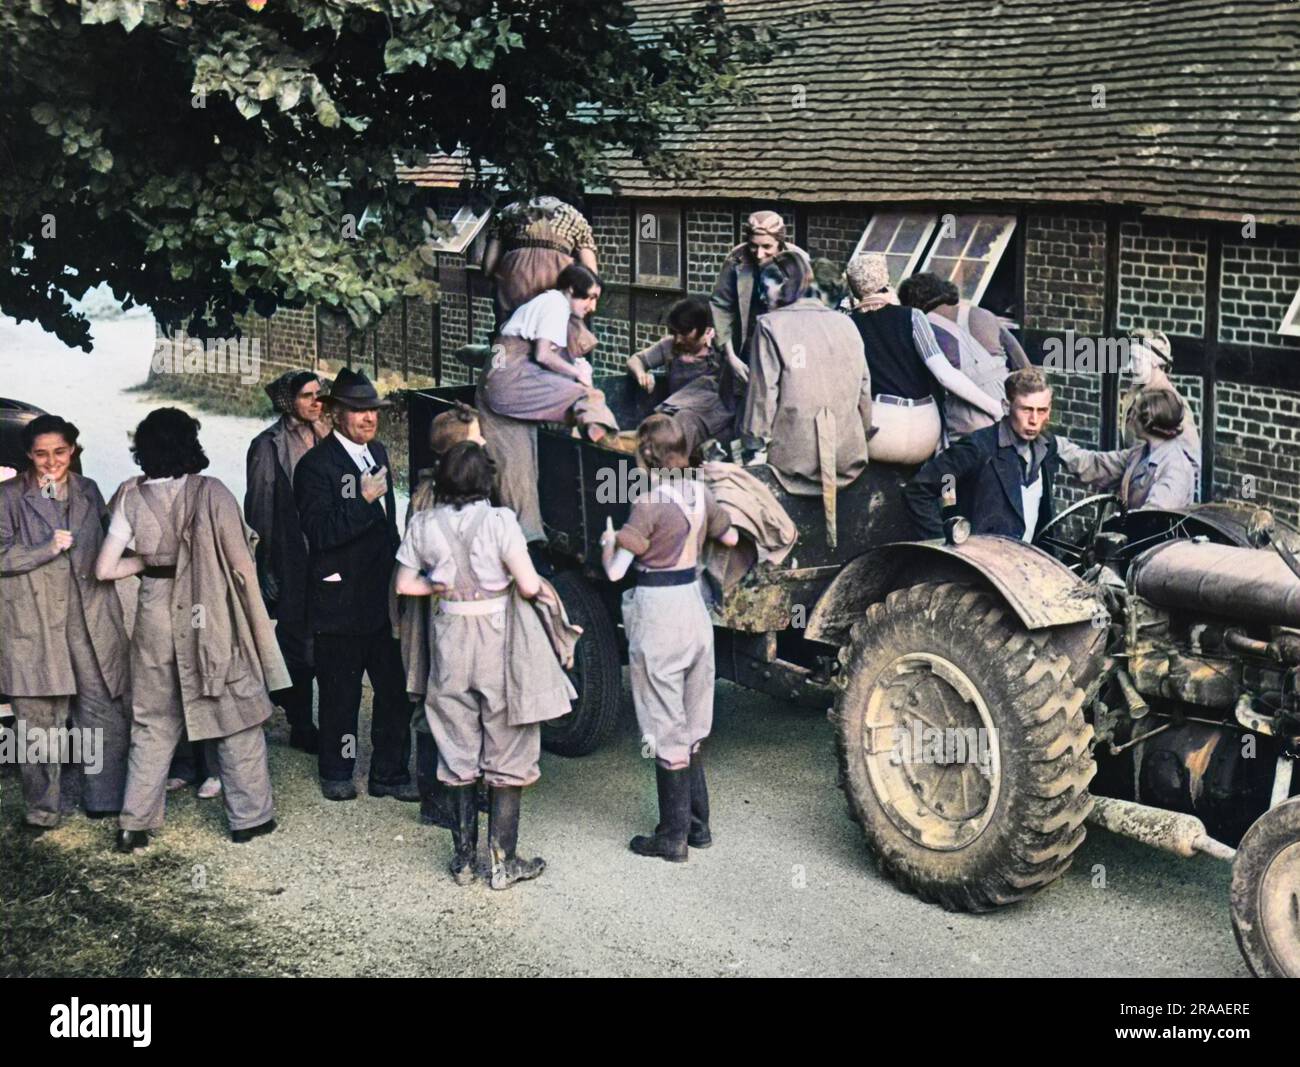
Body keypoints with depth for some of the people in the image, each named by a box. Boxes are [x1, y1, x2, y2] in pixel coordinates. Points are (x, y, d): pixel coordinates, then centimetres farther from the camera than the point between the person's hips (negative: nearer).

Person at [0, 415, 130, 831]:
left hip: (91, 621, 3)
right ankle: (42, 808, 13)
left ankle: (105, 799, 15)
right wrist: (48, 549, -14)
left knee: (105, 716, 3)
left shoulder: (87, 492, 13)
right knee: (40, 722, 1)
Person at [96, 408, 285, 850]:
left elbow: (105, 569, -4)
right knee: (236, 717, 9)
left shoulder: (132, 498, -4)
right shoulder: (211, 493, -11)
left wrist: (146, 561, 11)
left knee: (154, 723, 14)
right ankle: (250, 816, 15)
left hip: (157, 622, 3)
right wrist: (255, 620, 1)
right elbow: (241, 563, -10)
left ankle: (135, 823, 14)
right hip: (213, 620, -3)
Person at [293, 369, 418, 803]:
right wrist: (364, 500, -25)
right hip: (340, 602, -7)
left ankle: (390, 775, 19)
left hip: (383, 598, 7)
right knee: (340, 696, 7)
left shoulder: (378, 453, 12)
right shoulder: (316, 466, -12)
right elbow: (318, 532, -21)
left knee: (396, 690, 8)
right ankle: (336, 774, 24)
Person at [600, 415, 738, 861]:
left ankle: (673, 836, 8)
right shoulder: (700, 493, 3)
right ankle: (698, 824, 25)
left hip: (658, 618, -7)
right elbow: (730, 536, 20)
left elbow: (615, 571, -19)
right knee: (691, 724, 17)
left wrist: (608, 541, 1)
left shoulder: (650, 503, -17)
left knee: (666, 730, 1)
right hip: (695, 610, 7)